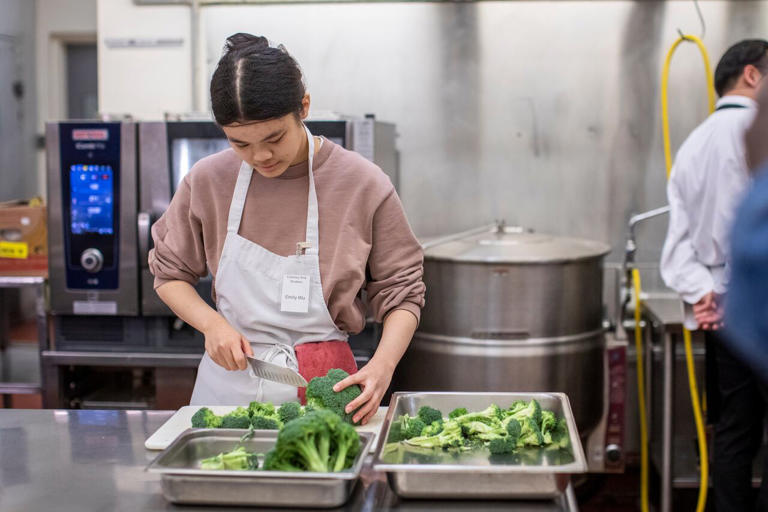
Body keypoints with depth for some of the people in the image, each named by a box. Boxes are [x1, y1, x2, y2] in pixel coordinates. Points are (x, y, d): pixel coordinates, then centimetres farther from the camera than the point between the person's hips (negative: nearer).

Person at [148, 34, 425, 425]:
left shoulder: (363, 184, -8)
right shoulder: (208, 181, -2)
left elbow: (401, 293, -1)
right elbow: (170, 274, 11)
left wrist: (381, 368, -19)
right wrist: (212, 324, -8)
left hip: (324, 386, -2)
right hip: (228, 384, 2)